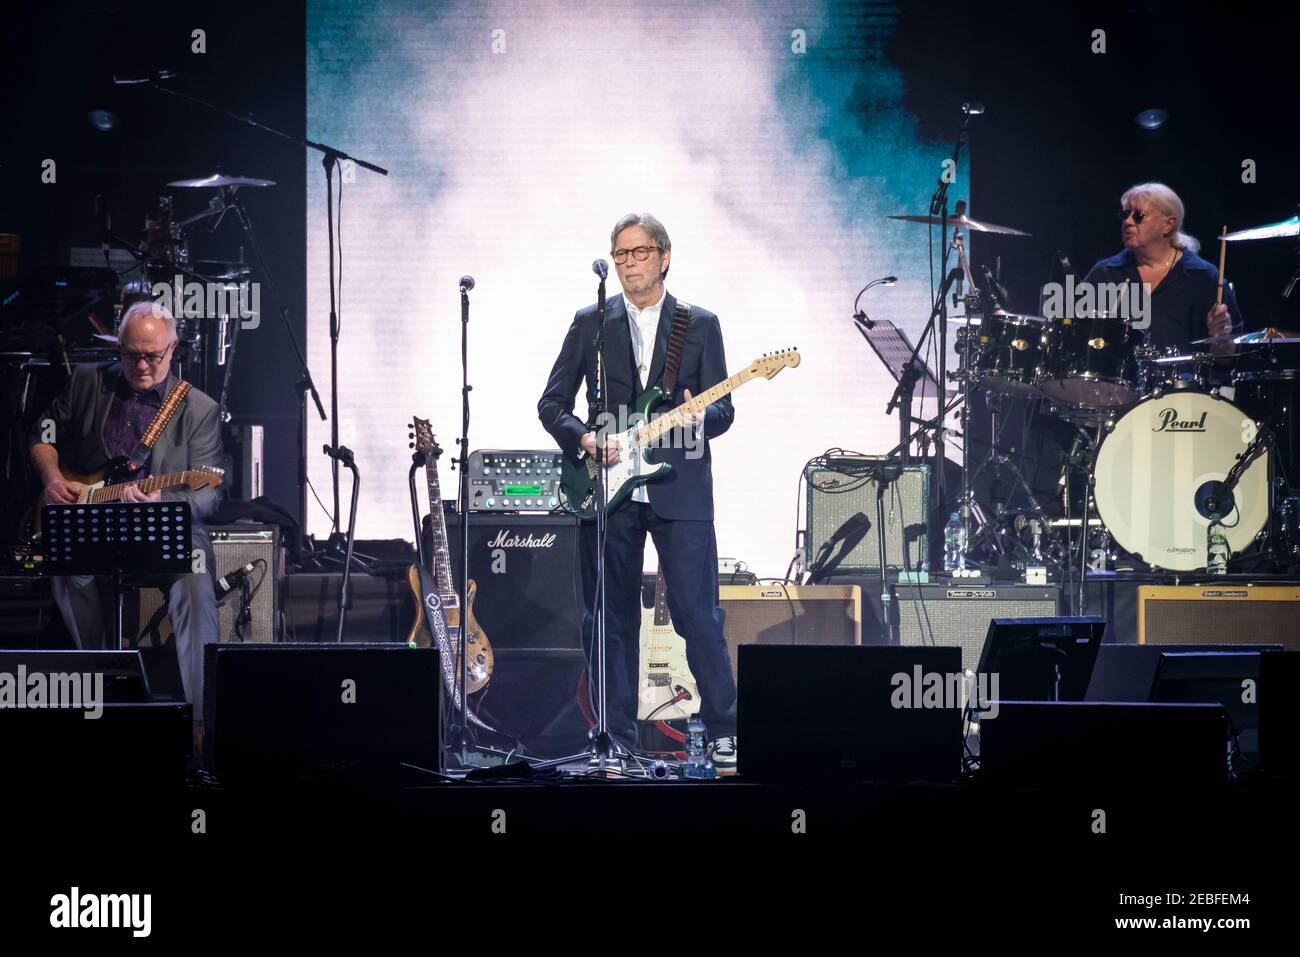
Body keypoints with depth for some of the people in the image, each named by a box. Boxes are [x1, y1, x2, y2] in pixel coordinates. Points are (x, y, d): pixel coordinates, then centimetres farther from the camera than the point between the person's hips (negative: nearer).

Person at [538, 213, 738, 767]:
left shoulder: (701, 325, 7)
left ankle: (724, 732, 1)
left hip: (679, 489, -2)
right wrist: (585, 438, -9)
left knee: (698, 613, -6)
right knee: (611, 619, 4)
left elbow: (723, 411, 4)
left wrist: (700, 418, -18)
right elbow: (552, 403, 9)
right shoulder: (590, 324, 9)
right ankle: (618, 738, 12)